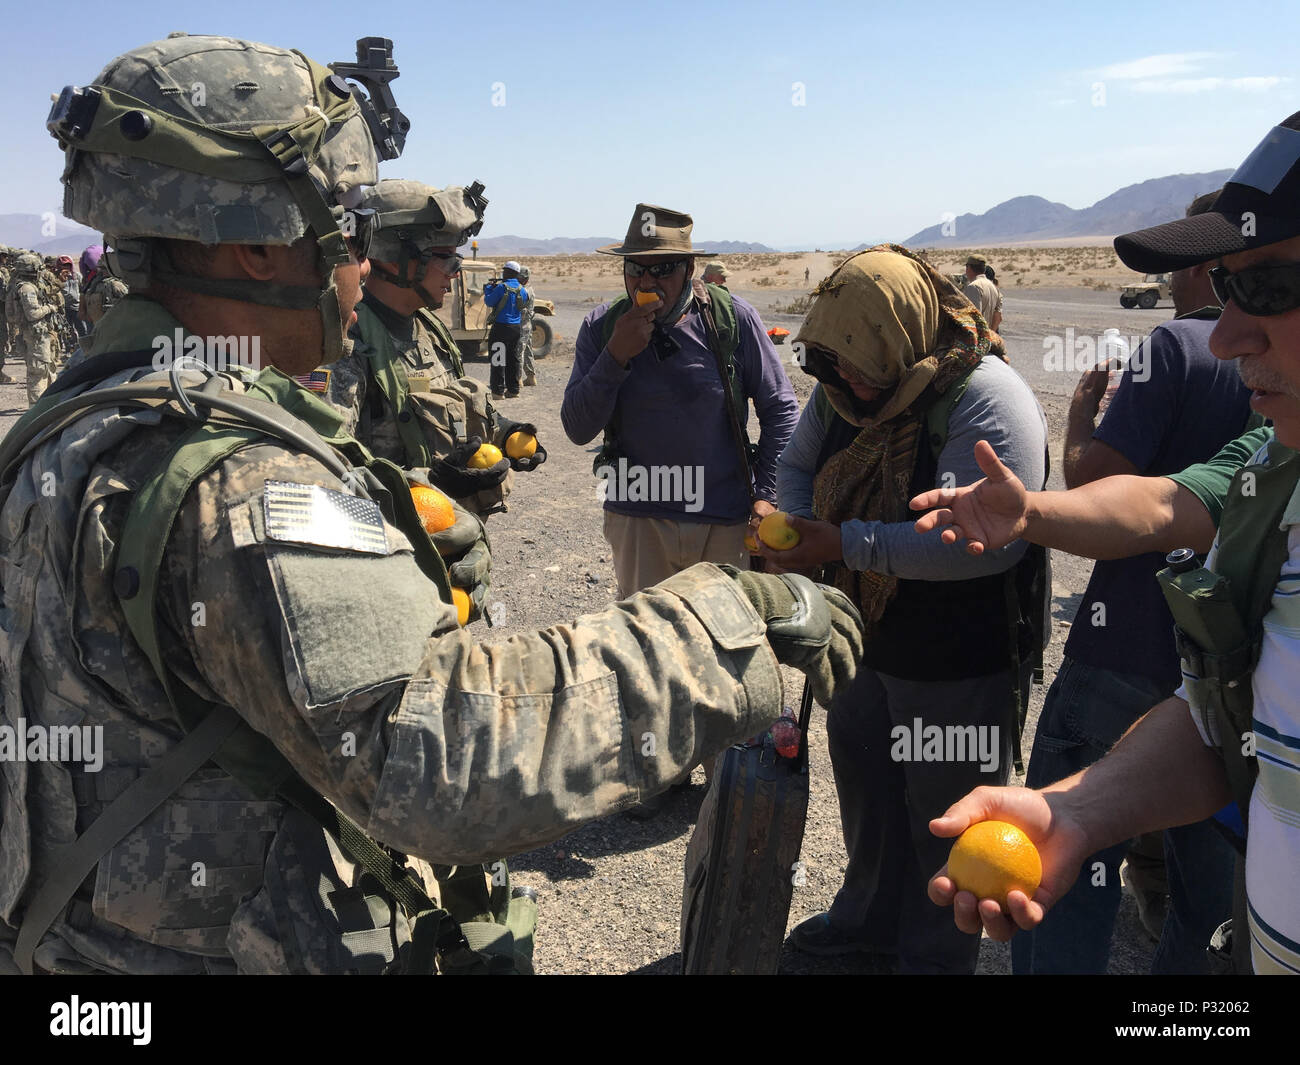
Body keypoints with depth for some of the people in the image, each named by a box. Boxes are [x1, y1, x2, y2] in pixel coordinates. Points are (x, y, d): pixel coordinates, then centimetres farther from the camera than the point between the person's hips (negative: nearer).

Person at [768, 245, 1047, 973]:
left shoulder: (987, 399, -25)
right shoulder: (844, 388, -1)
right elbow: (797, 464, 11)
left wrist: (847, 544, -33)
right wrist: (795, 522, -13)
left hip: (959, 662, -7)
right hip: (867, 636, 8)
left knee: (943, 810, 10)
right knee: (863, 776, 23)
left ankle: (936, 952, 35)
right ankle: (872, 917, 49)